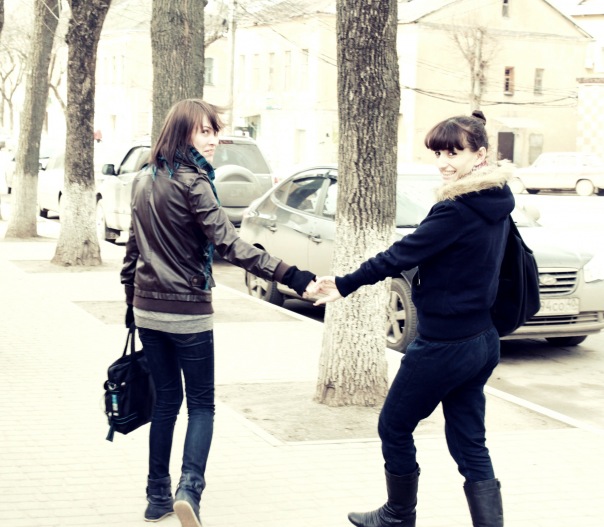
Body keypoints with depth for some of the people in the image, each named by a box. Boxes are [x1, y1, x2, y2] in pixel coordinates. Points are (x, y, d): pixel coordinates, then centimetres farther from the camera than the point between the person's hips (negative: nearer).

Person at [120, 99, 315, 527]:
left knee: (166, 400, 15)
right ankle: (189, 488, -14)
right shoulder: (192, 183, -15)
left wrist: (132, 300, 24)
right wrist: (290, 276, -30)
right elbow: (229, 244, -24)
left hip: (147, 309, 6)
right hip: (188, 312, -6)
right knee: (201, 404, 4)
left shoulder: (144, 181, 8)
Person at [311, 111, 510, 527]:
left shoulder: (458, 210, -22)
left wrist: (343, 285, -11)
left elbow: (400, 255, -19)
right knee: (470, 445, 11)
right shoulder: (496, 204, 5)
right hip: (482, 340, 8)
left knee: (394, 427, 13)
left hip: (444, 344, -8)